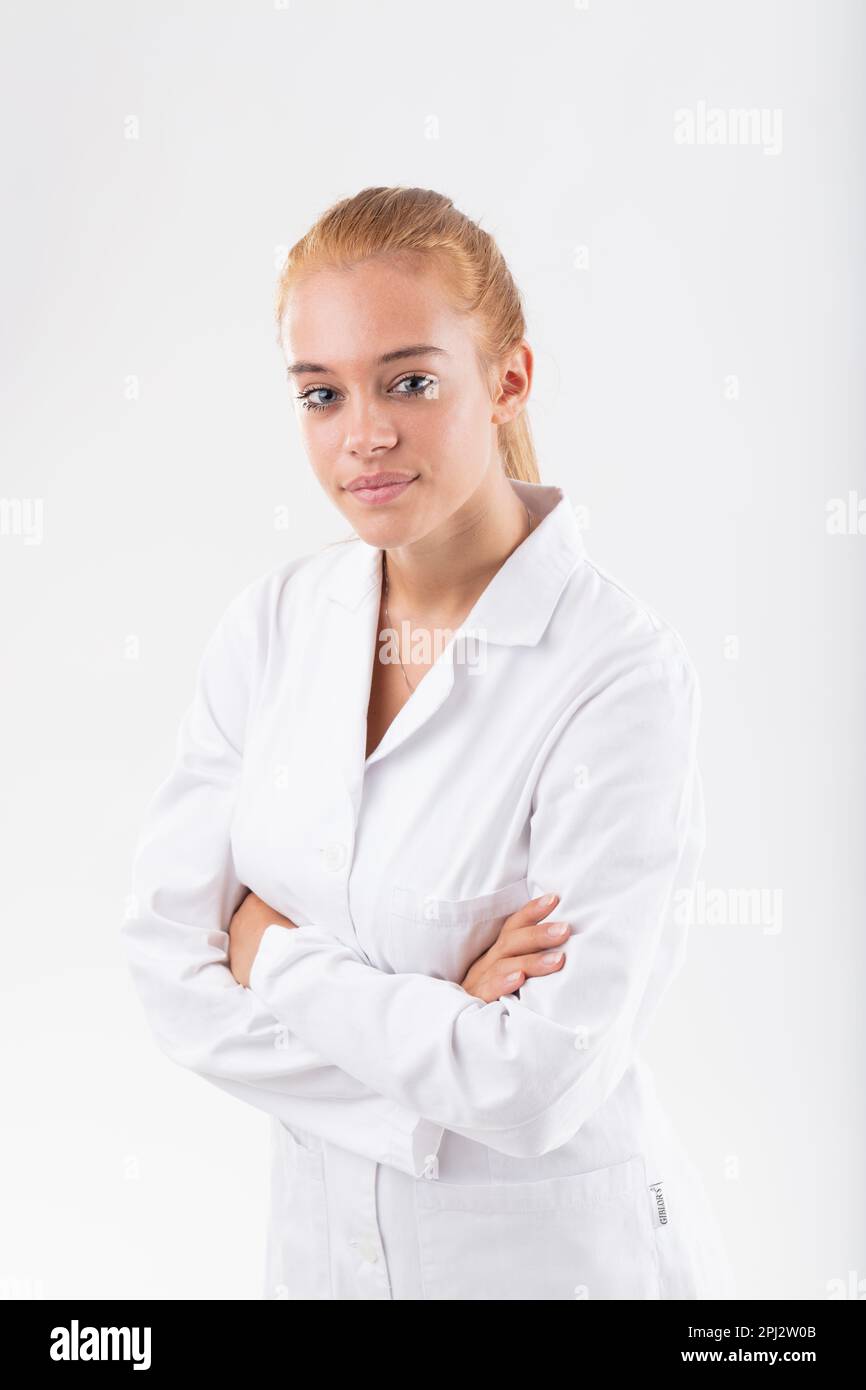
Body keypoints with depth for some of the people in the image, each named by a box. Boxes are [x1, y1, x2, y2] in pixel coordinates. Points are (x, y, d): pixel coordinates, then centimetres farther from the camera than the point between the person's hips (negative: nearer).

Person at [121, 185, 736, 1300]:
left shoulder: (622, 676, -22)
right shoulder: (275, 621, -7)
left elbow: (539, 1089, -24)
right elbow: (167, 970, -8)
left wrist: (278, 956, -15)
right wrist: (433, 1028, -19)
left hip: (554, 1247, -4)